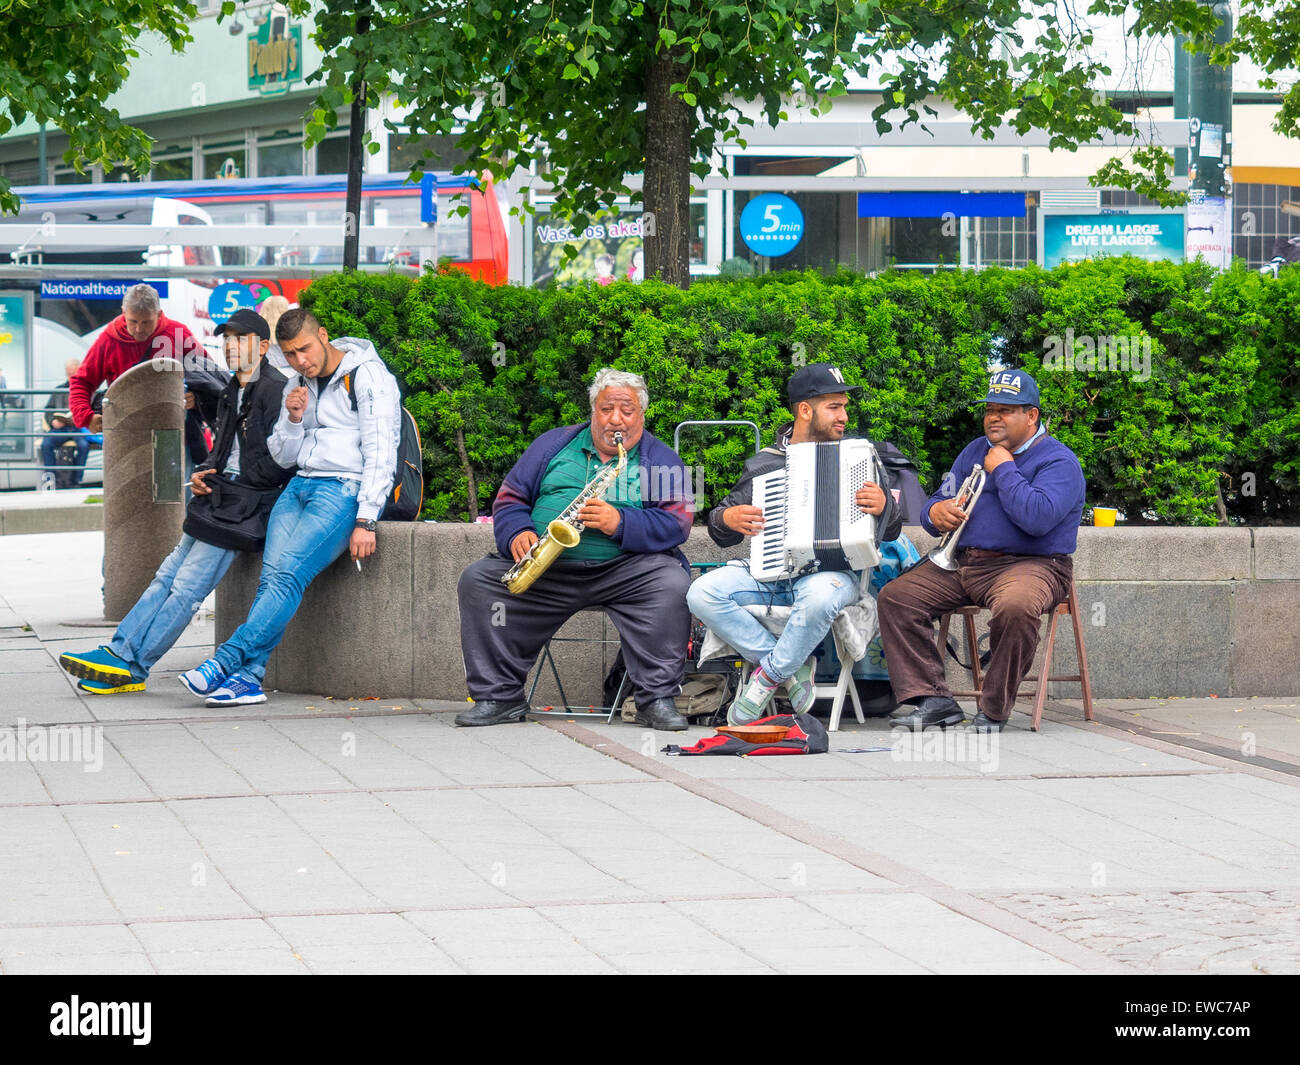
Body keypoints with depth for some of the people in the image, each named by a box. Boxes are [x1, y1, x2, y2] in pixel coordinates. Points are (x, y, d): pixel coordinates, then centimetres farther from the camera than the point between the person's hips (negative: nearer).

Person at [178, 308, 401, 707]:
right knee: (271, 576, -16)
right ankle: (248, 678, -24)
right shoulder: (298, 385, 17)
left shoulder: (368, 376, -6)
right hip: (301, 486, 7)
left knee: (288, 575, -23)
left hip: (344, 490, -7)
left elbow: (380, 453, -11)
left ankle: (224, 663, -31)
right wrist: (293, 419, -1)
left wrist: (366, 521, -18)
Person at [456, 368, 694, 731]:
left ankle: (657, 697, -26)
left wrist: (620, 523, -21)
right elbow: (509, 498, 15)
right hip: (544, 572, 3)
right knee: (477, 580, -16)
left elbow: (676, 524, -5)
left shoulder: (660, 460, 8)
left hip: (624, 568, -3)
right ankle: (499, 696, -13)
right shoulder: (554, 444, 17)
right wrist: (517, 533, -8)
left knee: (673, 585, -32)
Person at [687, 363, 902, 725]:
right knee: (702, 593, -23)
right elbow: (721, 532, 21)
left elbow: (890, 530, 7)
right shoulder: (763, 465, 15)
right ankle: (793, 667, -14)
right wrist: (727, 518, -3)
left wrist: (883, 507, -16)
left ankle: (767, 679, -17)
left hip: (832, 570, -3)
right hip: (768, 573, 3)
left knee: (820, 596, -40)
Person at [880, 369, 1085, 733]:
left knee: (1016, 607, -40)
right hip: (960, 563, 7)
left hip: (1030, 564, -7)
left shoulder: (1059, 461, -5)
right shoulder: (976, 451, 19)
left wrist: (1004, 469, -13)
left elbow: (1037, 518, -22)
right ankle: (933, 698, -16)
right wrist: (935, 512, -6)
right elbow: (940, 501, 20)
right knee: (895, 597, -12)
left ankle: (994, 709, -24)